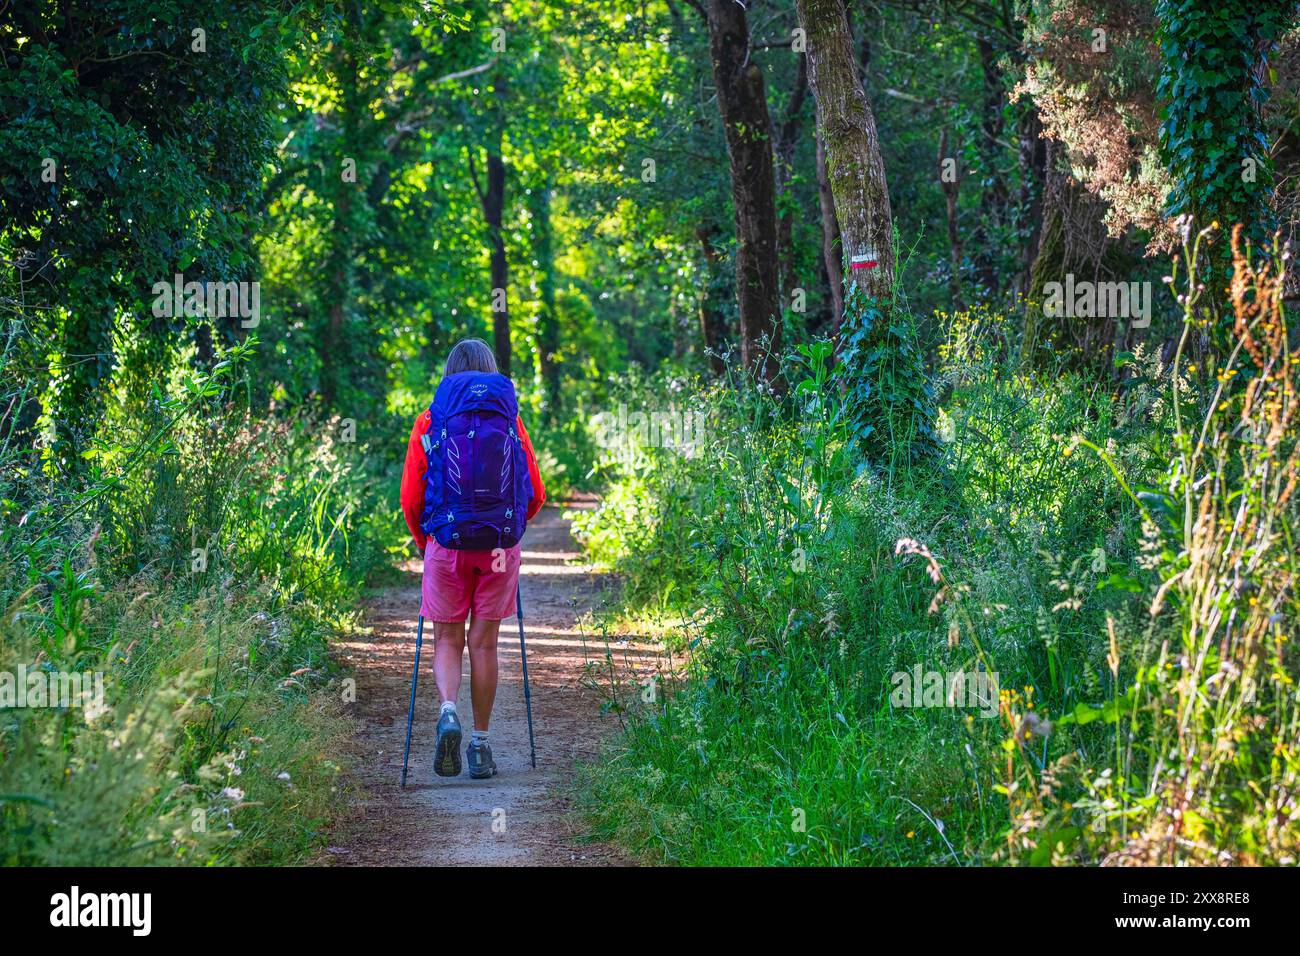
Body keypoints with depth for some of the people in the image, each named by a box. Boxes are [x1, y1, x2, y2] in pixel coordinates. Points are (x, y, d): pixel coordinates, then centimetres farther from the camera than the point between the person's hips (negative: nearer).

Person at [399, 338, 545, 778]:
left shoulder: (428, 424, 0)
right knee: (484, 642, 8)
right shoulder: (509, 422, 2)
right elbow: (535, 494, 3)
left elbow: (411, 498, -1)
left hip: (445, 544, -1)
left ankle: (448, 711, -16)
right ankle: (480, 743, 10)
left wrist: (423, 541, 17)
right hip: (498, 545, 1)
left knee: (448, 640, 11)